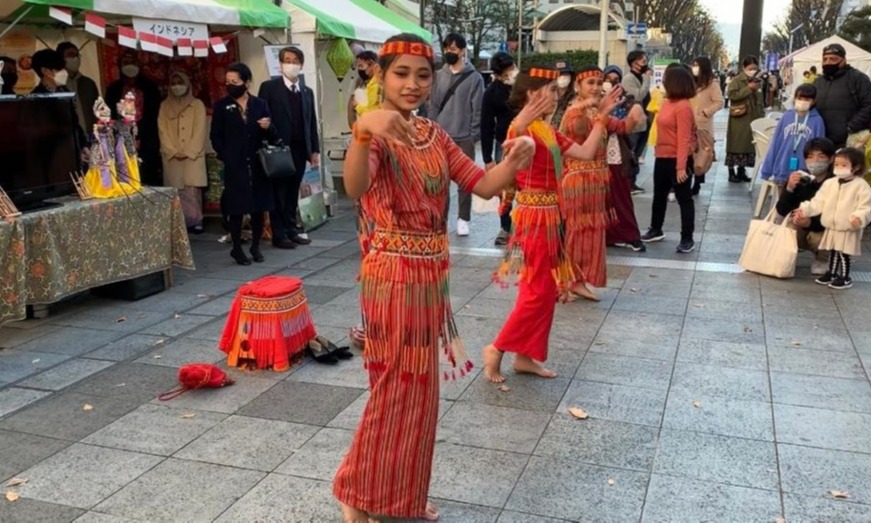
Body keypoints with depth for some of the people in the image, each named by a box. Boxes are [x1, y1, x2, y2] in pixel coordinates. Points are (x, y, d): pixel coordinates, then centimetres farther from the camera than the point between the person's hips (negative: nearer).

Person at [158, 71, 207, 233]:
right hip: (171, 157, 2)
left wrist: (188, 152, -11)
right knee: (176, 190, 0)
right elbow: (163, 131, 4)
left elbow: (200, 131, -3)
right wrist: (174, 151, -8)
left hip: (193, 155, -2)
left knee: (192, 189, -7)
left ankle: (195, 221, -2)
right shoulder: (165, 106, 10)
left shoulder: (197, 105, 4)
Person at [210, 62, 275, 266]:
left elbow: (271, 137, 8)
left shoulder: (260, 104, 8)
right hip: (235, 166, -2)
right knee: (236, 208, -1)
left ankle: (255, 246, 20)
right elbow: (215, 137, 3)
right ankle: (237, 249, 11)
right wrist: (226, 157, -8)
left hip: (258, 163, 2)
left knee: (259, 207, 6)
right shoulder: (221, 106, 5)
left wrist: (268, 128, -13)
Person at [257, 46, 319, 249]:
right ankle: (279, 235, 9)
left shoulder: (307, 91, 13)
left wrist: (315, 150, 7)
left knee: (293, 193, 11)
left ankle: (291, 230, 19)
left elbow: (312, 122, 12)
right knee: (278, 194, 3)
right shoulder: (269, 87, -2)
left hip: (299, 150, 4)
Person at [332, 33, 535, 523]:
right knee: (397, 391, 4)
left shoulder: (435, 135, 9)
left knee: (420, 390, 17)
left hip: (432, 274, 7)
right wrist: (364, 130, -52)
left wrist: (515, 160, -18)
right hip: (394, 277, -7)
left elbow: (484, 185, 2)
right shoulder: (376, 134, -13)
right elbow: (355, 188, -34)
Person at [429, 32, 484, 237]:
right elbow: (433, 105, 8)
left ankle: (463, 219, 13)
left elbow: (477, 109, -4)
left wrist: (474, 135, -10)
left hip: (464, 138, -3)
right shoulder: (439, 76, 8)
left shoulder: (474, 77, -2)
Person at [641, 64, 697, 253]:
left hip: (677, 160, -9)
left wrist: (681, 166, -24)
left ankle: (687, 238, 12)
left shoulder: (683, 106, -18)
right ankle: (655, 230, 35)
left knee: (684, 198, 3)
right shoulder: (668, 102, 7)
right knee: (659, 195, 19)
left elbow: (684, 139, -21)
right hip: (662, 158, 9)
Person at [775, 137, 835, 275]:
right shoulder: (799, 179, -10)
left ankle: (822, 260, 2)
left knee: (816, 237, -33)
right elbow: (782, 211, -15)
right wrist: (789, 189, -31)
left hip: (824, 230, -2)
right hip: (799, 229, 2)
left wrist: (811, 223, -44)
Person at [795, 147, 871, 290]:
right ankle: (831, 273, 34)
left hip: (849, 229, -5)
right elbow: (818, 201, 6)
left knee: (845, 254, 1)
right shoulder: (829, 183, 4)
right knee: (832, 252, 18)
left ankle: (845, 278, 15)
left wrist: (859, 217, -33)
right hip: (831, 228, 5)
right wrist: (805, 210, -6)